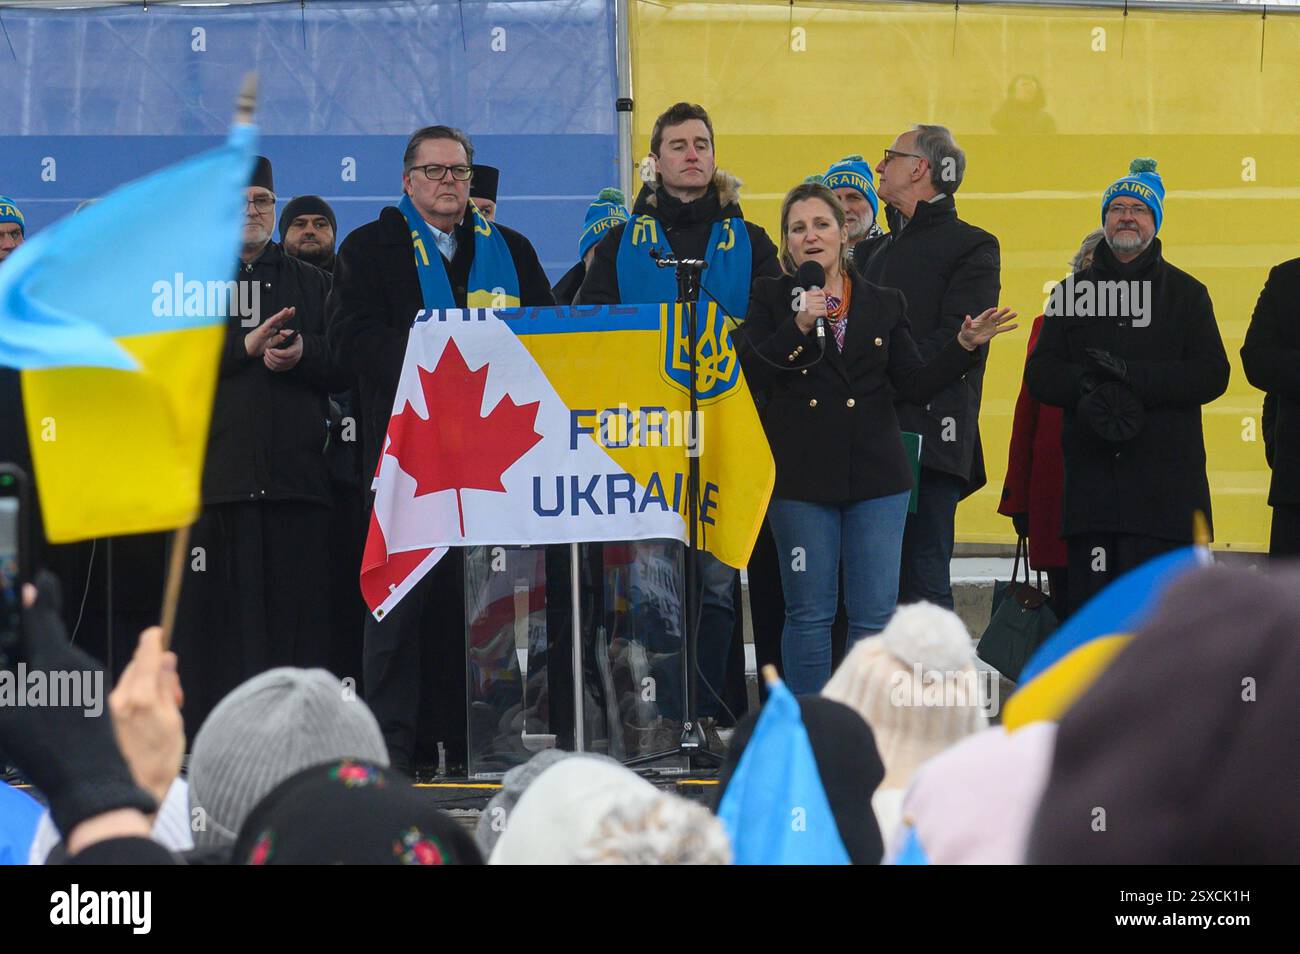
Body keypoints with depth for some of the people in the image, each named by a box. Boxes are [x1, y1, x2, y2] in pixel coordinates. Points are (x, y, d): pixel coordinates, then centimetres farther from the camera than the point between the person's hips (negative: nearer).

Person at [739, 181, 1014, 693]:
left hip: (876, 475, 2)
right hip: (802, 474, -2)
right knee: (809, 614, 0)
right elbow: (752, 374, -7)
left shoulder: (884, 304, 13)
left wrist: (965, 345, -4)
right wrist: (800, 325, -16)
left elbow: (915, 383, 8)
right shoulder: (771, 299, 7)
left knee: (875, 616, -1)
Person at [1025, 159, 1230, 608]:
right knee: (1088, 596, -1)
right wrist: (1085, 383, -14)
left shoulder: (1185, 293, 11)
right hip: (1090, 476, 2)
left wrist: (1134, 375, -14)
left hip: (1164, 480, -2)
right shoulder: (1074, 290, 17)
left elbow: (1212, 375, -1)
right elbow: (1040, 375, 9)